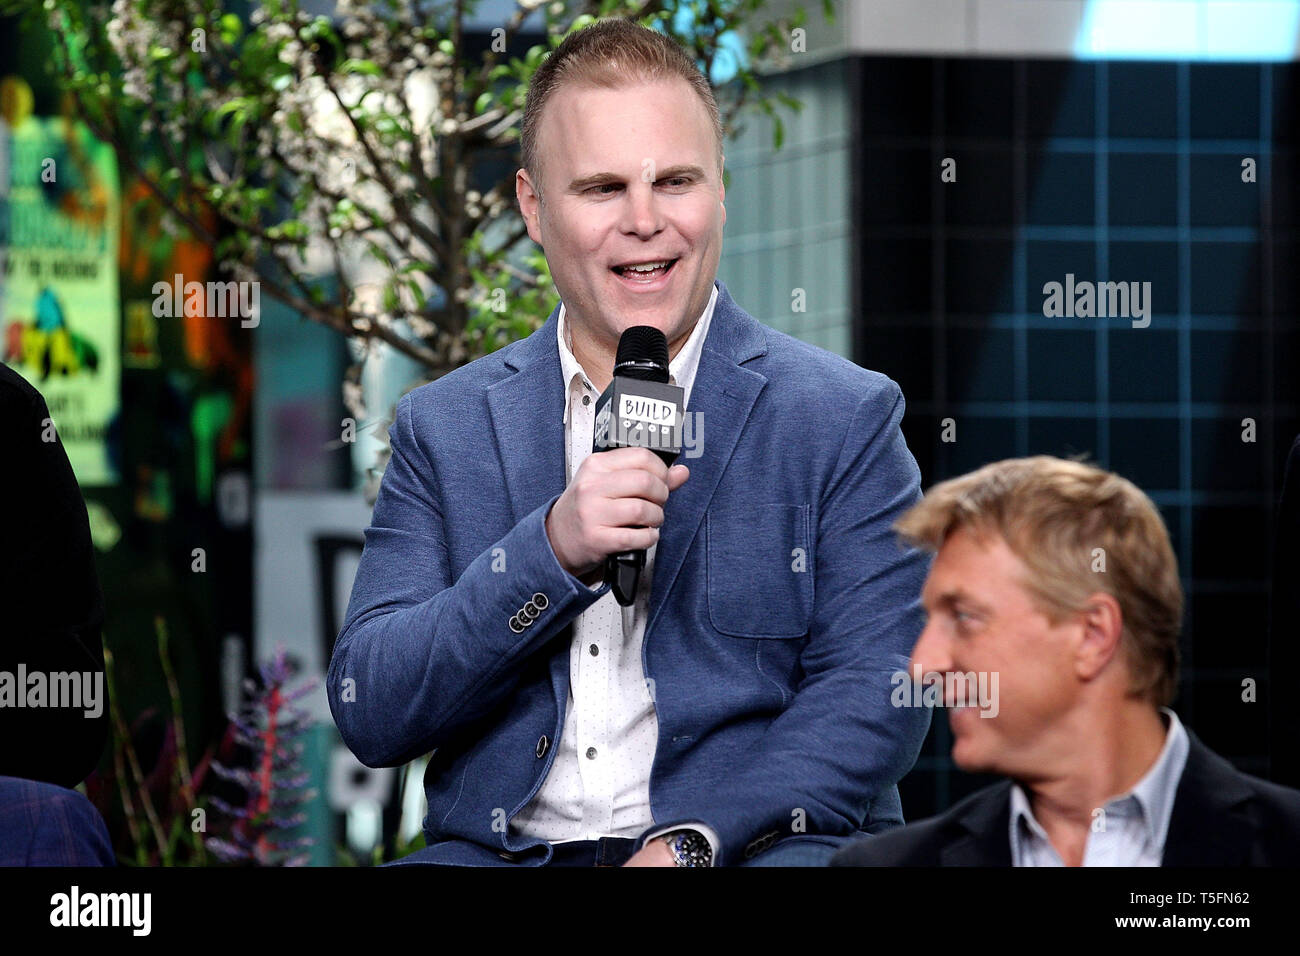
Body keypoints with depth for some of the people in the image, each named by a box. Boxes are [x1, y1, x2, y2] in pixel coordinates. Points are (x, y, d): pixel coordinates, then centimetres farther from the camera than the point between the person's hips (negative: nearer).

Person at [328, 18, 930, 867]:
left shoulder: (846, 420, 7)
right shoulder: (444, 428, 13)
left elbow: (875, 692, -1)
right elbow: (370, 715, 5)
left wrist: (688, 846, -16)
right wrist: (552, 552, -10)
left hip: (759, 843, -1)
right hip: (501, 850, 1)